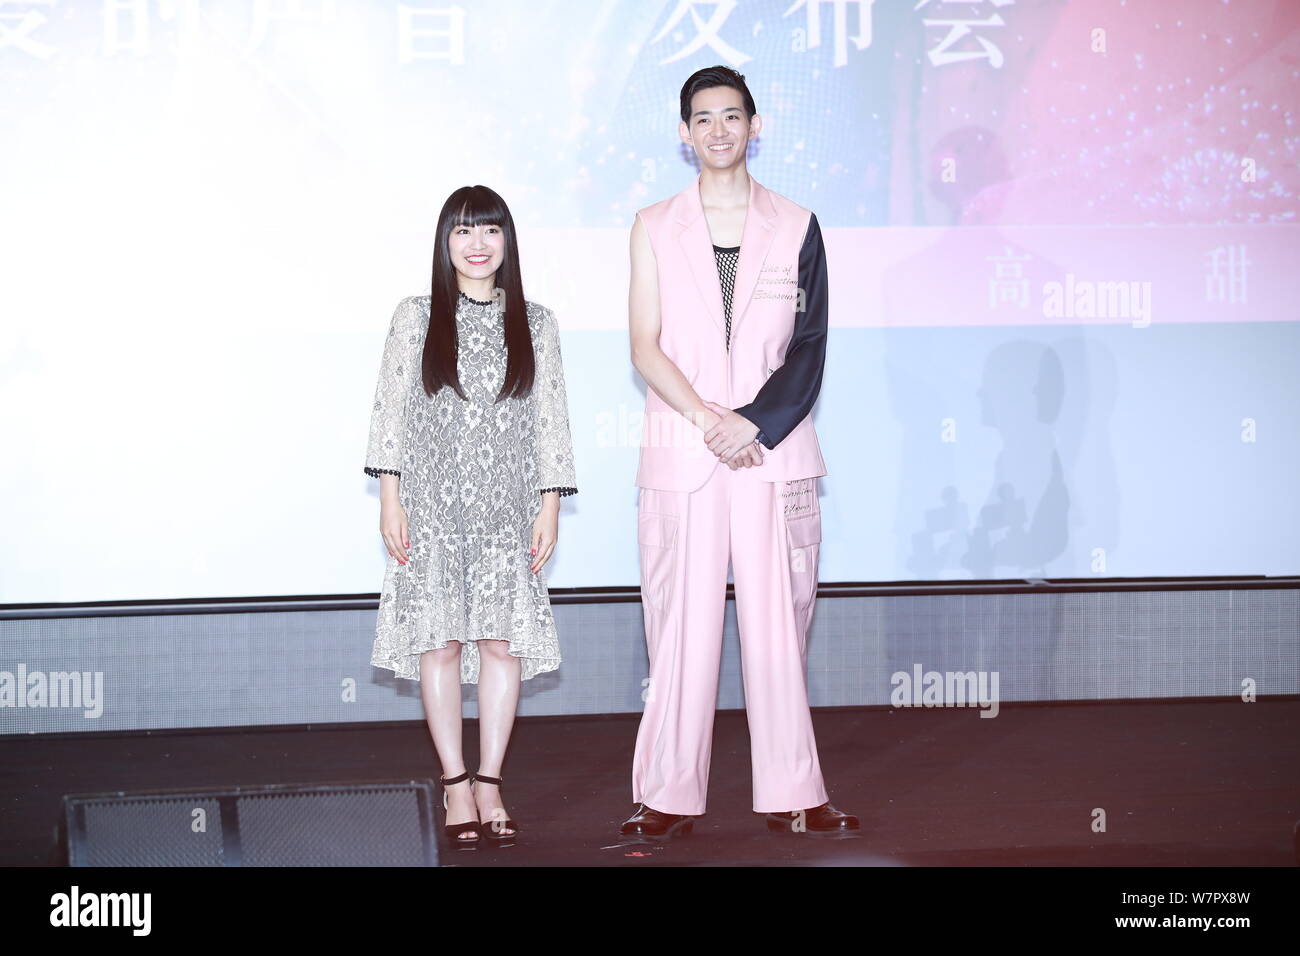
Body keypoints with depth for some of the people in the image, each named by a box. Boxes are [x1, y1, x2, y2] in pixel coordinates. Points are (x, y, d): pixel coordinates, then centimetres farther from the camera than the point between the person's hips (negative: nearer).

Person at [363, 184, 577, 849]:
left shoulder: (534, 325, 8)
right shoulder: (416, 319, 4)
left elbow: (551, 419, 7)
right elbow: (390, 409, 3)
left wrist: (550, 505, 1)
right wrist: (390, 498, -4)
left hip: (508, 512, 1)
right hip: (433, 507, -1)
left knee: (504, 642, -3)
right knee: (441, 641, -2)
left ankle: (490, 782, 8)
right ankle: (456, 784, 8)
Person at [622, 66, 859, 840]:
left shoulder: (796, 227, 9)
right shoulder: (655, 227, 9)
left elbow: (808, 351, 3)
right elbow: (645, 348, 2)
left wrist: (755, 424, -11)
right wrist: (709, 419, -11)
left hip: (775, 455, 0)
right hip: (681, 457, 0)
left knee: (779, 622, 1)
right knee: (682, 622, 0)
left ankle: (792, 794, 7)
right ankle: (671, 796, 8)